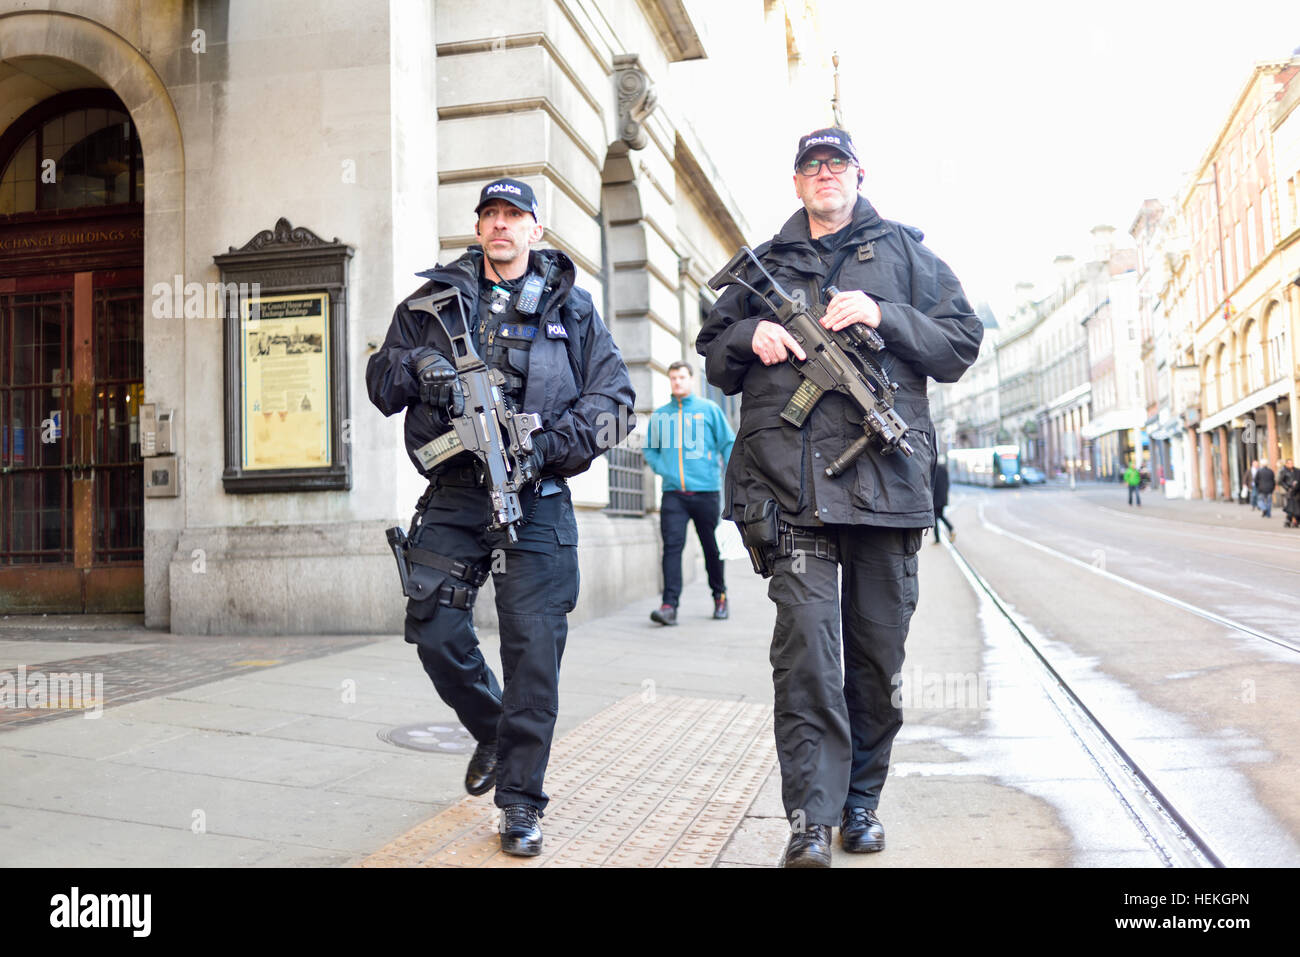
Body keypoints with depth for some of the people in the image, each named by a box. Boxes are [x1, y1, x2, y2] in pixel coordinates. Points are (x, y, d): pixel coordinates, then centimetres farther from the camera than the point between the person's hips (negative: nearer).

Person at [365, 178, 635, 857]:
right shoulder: (434, 299, 14)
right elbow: (379, 382, 14)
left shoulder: (571, 309, 10)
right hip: (453, 495, 2)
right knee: (435, 632, 0)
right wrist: (416, 365, -9)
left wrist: (551, 444, -12)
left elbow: (614, 400, 4)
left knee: (533, 648, -4)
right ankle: (492, 731, 30)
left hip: (536, 501, -2)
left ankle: (520, 803, 10)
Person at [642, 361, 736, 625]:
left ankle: (719, 596, 28)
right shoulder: (659, 415, 11)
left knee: (712, 547, 9)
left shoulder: (709, 409, 6)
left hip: (706, 491, -1)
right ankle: (669, 605, -15)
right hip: (673, 493, 1)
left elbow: (728, 443, 6)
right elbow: (650, 449, 20)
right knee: (672, 546, -11)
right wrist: (662, 469, 3)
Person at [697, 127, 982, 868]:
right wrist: (752, 335, 0)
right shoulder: (766, 263, 19)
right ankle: (811, 819, -5)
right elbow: (715, 356, 22)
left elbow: (962, 344, 9)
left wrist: (884, 316, -6)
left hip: (888, 474, 1)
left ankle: (862, 800, 23)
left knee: (879, 656, 7)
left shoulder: (904, 251, 16)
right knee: (806, 650, -10)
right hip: (793, 479, 0)